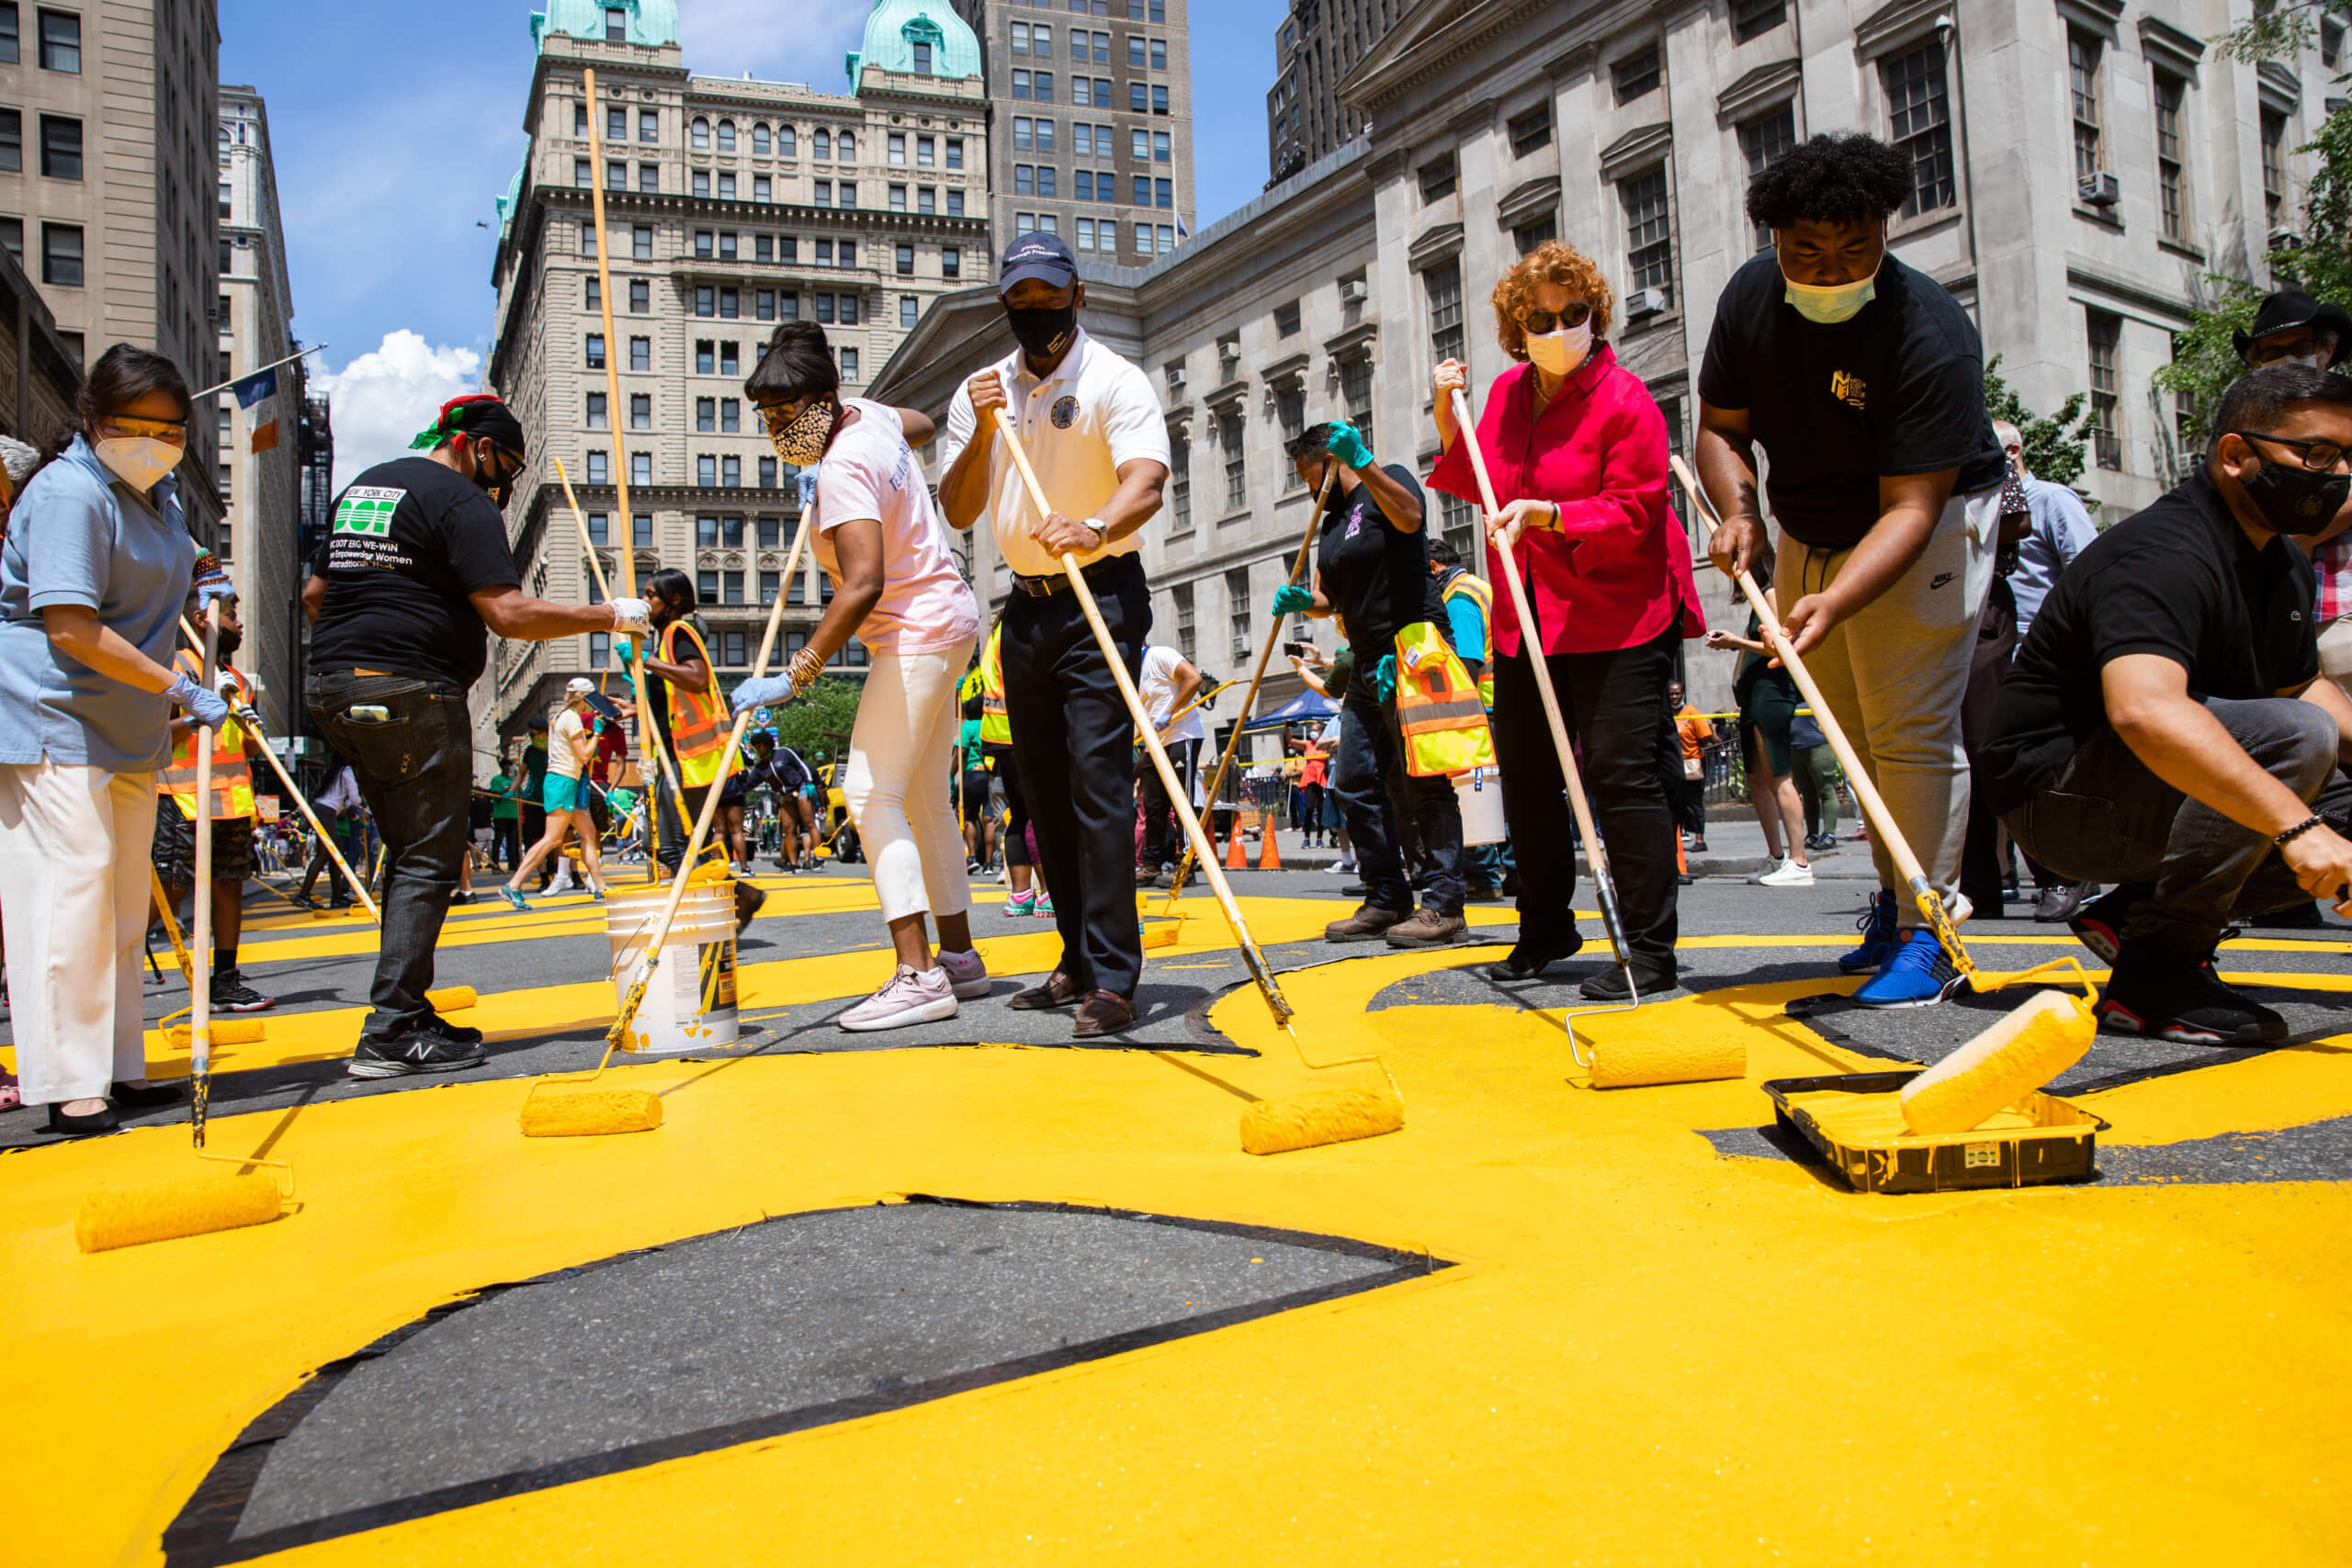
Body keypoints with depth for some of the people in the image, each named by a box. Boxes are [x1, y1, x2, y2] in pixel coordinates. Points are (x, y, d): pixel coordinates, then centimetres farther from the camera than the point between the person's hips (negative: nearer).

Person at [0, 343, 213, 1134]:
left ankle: (117, 1069, 20)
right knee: (71, 888, -10)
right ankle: (67, 1084, -5)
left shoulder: (158, 491, 14)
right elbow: (72, 630, -23)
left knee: (124, 900, 11)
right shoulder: (68, 492, -15)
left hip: (131, 727, 9)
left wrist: (196, 586, 14)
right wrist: (180, 687, -25)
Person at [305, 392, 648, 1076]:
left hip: (335, 688, 9)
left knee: (408, 856, 15)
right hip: (414, 697, -9)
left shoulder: (361, 487, 22)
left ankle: (409, 1015, 18)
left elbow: (313, 592, 25)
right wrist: (610, 616, -11)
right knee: (428, 864, -5)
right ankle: (390, 1034, -8)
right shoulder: (461, 499, -7)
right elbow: (508, 613, -17)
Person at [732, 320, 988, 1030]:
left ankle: (918, 975, -20)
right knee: (924, 796, 12)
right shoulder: (865, 413, 5)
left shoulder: (845, 471, -22)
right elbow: (921, 426, 30)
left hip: (918, 632, -10)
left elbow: (863, 585, -33)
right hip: (940, 622, 10)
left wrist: (794, 676, -35)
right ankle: (959, 957, 17)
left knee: (871, 794, -15)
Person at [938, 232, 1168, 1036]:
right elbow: (958, 511, 7)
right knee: (1044, 789, 9)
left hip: (1102, 594, -6)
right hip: (1027, 602, 7)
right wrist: (983, 428, -8)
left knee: (1098, 779, -15)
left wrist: (1093, 526, -43)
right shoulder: (982, 391, 11)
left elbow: (1146, 484, -23)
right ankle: (1079, 960, 20)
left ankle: (1113, 978, -12)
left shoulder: (1115, 381, -6)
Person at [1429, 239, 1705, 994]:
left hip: (1617, 618, -7)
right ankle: (1546, 931, 29)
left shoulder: (1624, 400, -11)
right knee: (1525, 776, 12)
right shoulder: (1506, 393, 8)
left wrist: (1545, 514, -26)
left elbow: (1633, 512, -16)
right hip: (1525, 619, 7)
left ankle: (1649, 948, 0)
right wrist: (1449, 419, 6)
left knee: (1621, 771, -9)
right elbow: (1480, 484, 20)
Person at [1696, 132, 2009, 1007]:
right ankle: (1894, 895, 26)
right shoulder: (1750, 297, -10)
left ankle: (1926, 928, -6)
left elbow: (1910, 506, -33)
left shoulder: (1931, 336, -29)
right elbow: (1721, 426, -1)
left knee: (1911, 728, -12)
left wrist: (1833, 603, -46)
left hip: (1920, 533, -6)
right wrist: (1737, 510, -20)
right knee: (1853, 730, 12)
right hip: (1809, 531, 6)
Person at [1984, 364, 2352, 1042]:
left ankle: (2136, 914, 5)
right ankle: (2157, 972, -23)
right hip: (2059, 798, -10)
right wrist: (2295, 824, -44)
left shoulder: (2284, 564, 12)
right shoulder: (2164, 553, -22)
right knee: (2296, 736, -27)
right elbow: (2144, 709, -39)